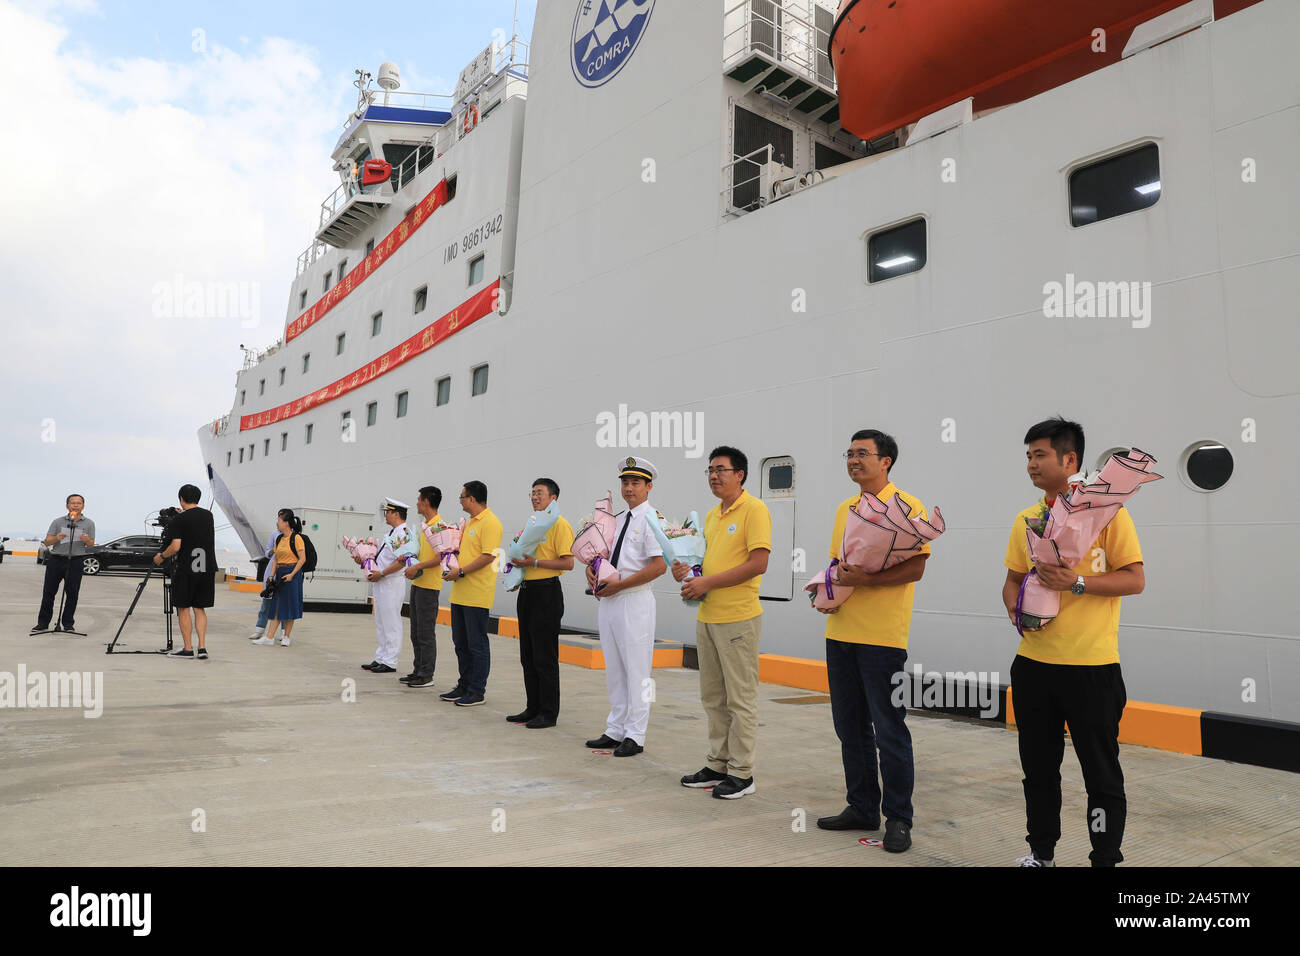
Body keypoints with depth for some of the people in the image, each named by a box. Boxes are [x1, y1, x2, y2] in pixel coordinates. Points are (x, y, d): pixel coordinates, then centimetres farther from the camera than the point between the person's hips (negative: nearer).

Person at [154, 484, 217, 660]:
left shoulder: (178, 520, -9)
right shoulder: (208, 515, 8)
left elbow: (175, 546, -16)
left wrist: (161, 556, 1)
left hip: (186, 570, -5)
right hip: (207, 568, 5)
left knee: (183, 608, 7)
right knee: (199, 608, 11)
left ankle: (188, 648, 8)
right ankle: (202, 647, 3)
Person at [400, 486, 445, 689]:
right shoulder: (424, 524, 16)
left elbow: (441, 557, -21)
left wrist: (418, 567, -23)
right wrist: (412, 564, 12)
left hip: (429, 586, -10)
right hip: (417, 583, 10)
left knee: (426, 632, -5)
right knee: (416, 631, 15)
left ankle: (427, 675, 2)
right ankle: (418, 671, 23)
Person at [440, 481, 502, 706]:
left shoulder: (490, 522, -13)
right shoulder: (471, 522, 18)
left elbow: (489, 556, -21)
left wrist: (461, 571, -20)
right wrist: (453, 562, 14)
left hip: (477, 595, -10)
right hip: (460, 594, 10)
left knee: (477, 644, -2)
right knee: (461, 643, 15)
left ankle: (477, 692, 6)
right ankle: (464, 686, 25)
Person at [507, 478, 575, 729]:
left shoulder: (559, 524, -11)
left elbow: (568, 563, -18)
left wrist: (535, 562, -21)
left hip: (547, 593, -9)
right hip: (527, 591, 9)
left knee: (545, 657, -4)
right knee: (528, 656, 13)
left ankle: (549, 713, 5)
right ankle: (533, 708, 22)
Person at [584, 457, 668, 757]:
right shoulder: (617, 520, 15)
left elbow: (659, 565, -18)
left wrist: (618, 585, -16)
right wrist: (591, 568, 1)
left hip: (634, 601, -8)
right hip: (608, 600, 8)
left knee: (636, 670, -1)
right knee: (613, 669, 14)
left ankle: (634, 736, 8)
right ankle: (615, 730, 23)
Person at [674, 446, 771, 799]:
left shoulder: (754, 509, -10)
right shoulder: (712, 515, 16)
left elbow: (758, 563, -18)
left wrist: (707, 583, -18)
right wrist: (689, 570, 4)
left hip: (737, 618, -8)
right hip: (707, 616, 8)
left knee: (740, 698, 1)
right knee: (713, 697, 14)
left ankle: (741, 773, 11)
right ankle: (717, 765, 26)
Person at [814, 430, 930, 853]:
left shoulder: (907, 507, -7)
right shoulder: (845, 509, 15)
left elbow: (914, 568, -14)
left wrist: (864, 579, -23)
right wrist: (831, 584, 2)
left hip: (882, 636, -7)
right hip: (840, 631, 7)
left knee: (889, 731, 1)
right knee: (850, 726, 14)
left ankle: (898, 819, 15)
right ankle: (862, 808, 28)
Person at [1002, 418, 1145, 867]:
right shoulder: (1025, 520, 9)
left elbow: (1135, 579, -8)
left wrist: (1077, 583, -21)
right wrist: (1016, 608, -4)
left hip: (1092, 666, -5)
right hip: (1033, 662, 5)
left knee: (1101, 771, 5)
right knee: (1038, 765, 16)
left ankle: (1106, 859, 22)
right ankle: (1041, 852, 32)